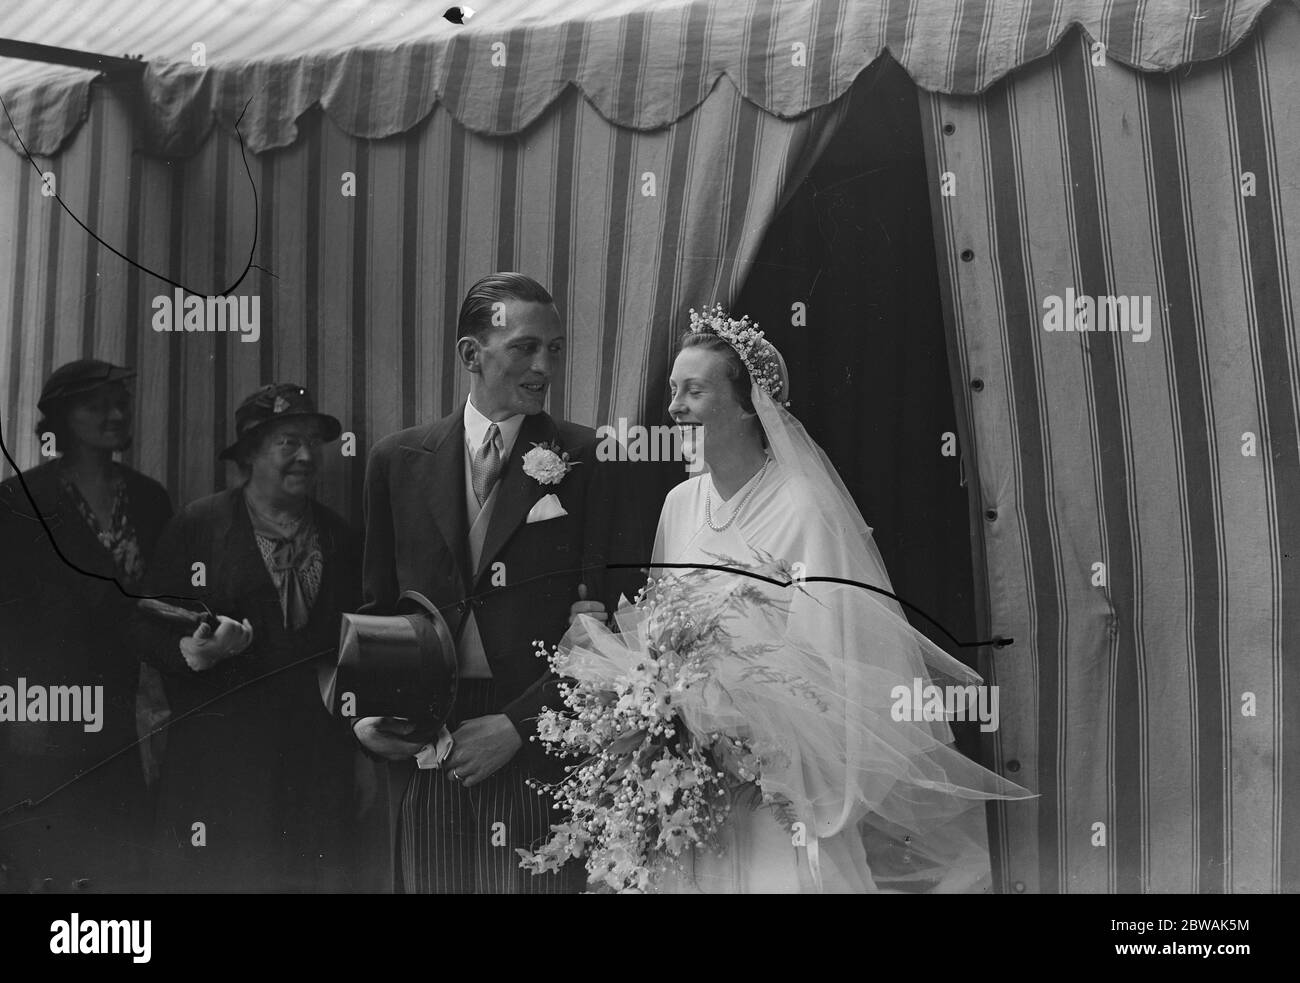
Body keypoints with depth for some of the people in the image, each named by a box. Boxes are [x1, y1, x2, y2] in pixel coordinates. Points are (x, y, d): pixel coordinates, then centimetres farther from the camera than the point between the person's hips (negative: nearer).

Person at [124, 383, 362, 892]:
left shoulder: (340, 537, 13)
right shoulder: (196, 525, 0)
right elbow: (145, 626, -2)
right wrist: (189, 653, -20)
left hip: (317, 752, 4)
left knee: (321, 878, 3)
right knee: (216, 878, -4)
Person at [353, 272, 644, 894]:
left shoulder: (586, 459, 0)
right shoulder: (399, 461, 8)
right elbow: (376, 605, 14)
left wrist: (517, 724, -12)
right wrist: (364, 709, -2)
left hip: (538, 746, -2)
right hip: (421, 749, 2)